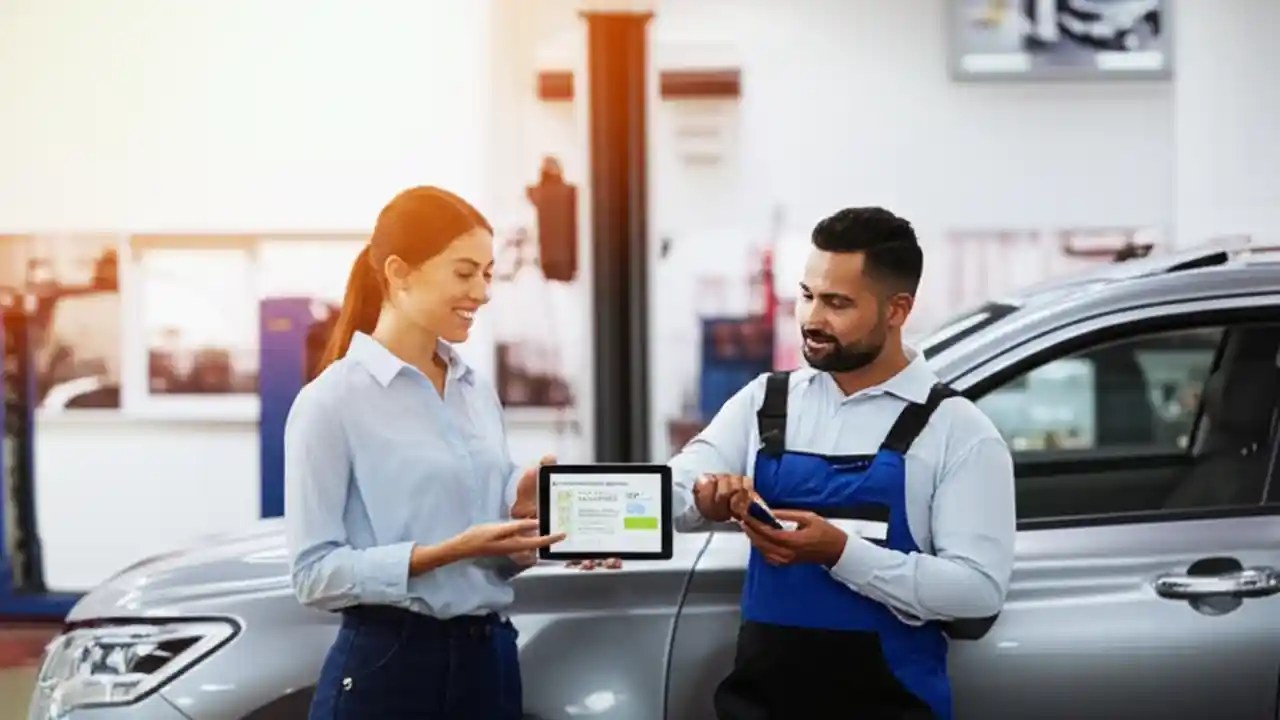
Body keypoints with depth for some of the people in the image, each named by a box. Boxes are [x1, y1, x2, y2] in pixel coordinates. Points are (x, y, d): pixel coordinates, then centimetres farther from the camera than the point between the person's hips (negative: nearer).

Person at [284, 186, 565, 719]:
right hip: (386, 669, -6)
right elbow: (315, 573, -13)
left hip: (489, 661, 6)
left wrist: (522, 523, -4)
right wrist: (449, 552, -21)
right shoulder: (332, 401, -8)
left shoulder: (480, 395, 11)